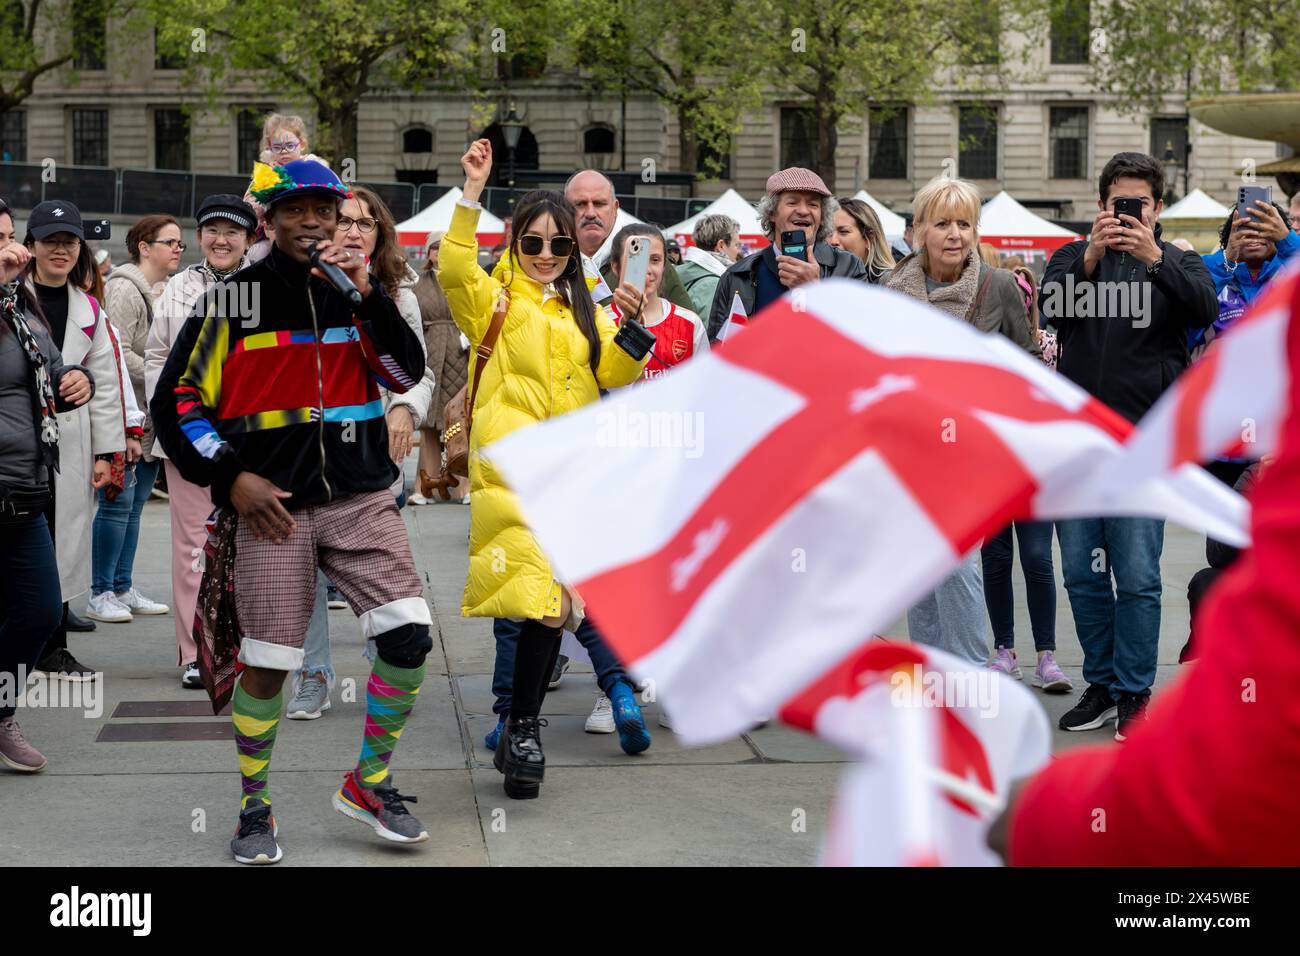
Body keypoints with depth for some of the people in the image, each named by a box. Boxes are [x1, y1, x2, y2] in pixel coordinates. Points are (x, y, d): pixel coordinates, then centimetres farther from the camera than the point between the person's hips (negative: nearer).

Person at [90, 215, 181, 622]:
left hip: (153, 418, 8)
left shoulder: (168, 291, 16)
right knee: (118, 501, -5)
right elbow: (118, 353, -18)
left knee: (135, 503, 12)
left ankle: (122, 589, 19)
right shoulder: (124, 289, -11)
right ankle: (101, 593, 2)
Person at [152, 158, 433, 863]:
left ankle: (369, 783, 13)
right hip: (272, 506, -3)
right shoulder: (235, 297, 0)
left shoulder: (356, 291, 11)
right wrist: (231, 477, -8)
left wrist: (368, 296, -13)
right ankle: (254, 810, 19)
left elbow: (407, 375, -2)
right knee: (267, 664, -2)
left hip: (362, 498, 3)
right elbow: (176, 401, 1)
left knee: (409, 636, -8)